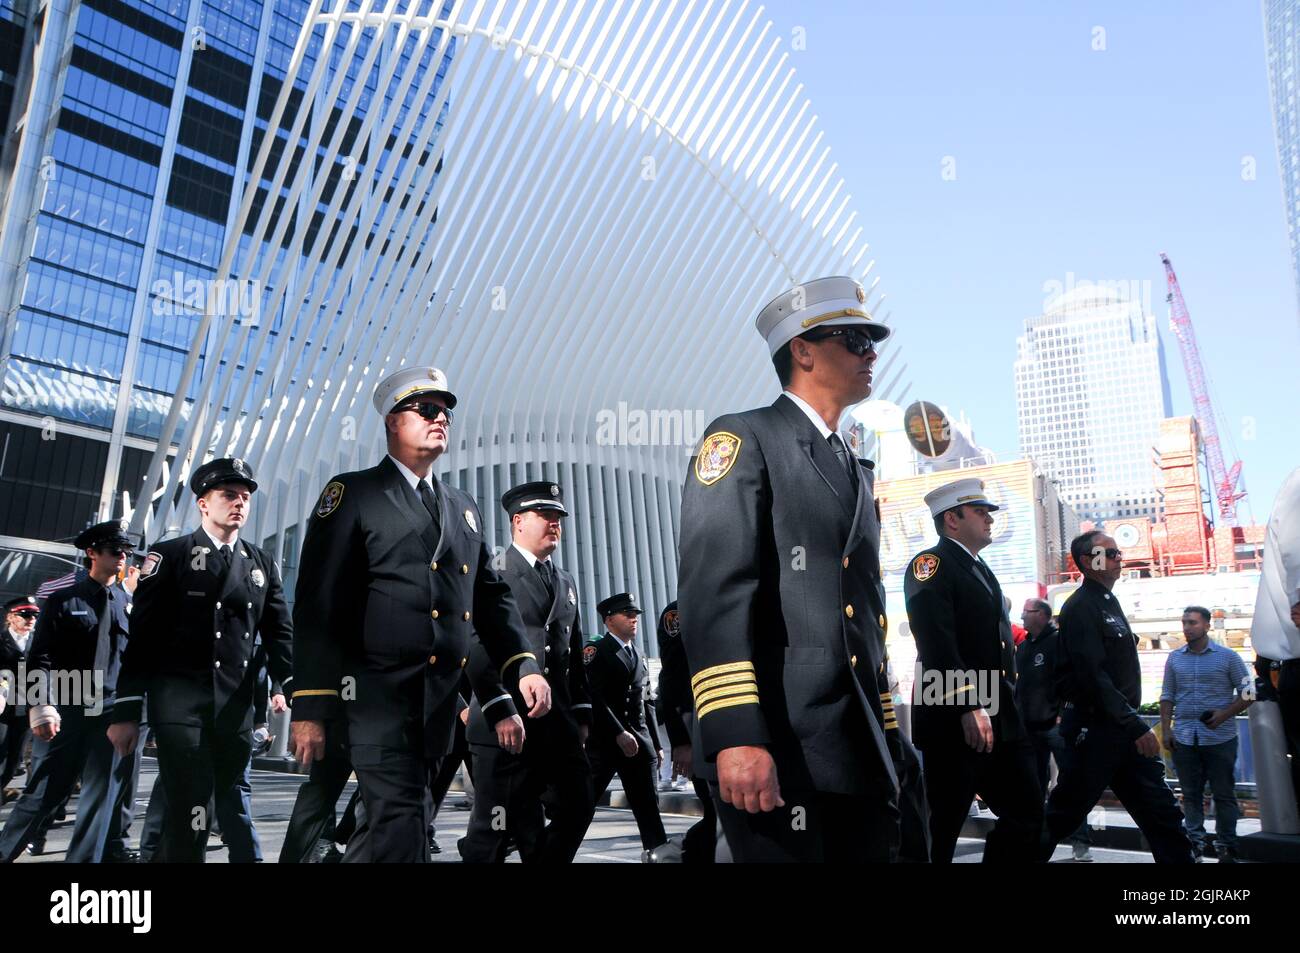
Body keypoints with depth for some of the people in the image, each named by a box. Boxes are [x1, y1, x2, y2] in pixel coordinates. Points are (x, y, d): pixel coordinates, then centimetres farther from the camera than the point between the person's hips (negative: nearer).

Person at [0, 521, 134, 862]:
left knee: (101, 795, 3)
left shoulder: (129, 603, 8)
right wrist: (41, 707, -13)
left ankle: (83, 859, 13)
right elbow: (40, 658, -2)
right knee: (44, 792, 3)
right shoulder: (63, 599, 2)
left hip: (110, 712, 2)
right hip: (64, 709, -2)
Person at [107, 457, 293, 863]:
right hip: (180, 702, -4)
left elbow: (279, 631, 9)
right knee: (191, 809, -10)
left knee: (232, 797, 13)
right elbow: (143, 634, -3)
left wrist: (289, 686, -6)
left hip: (236, 706, 4)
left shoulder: (263, 564, 13)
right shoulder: (171, 555, 1)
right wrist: (127, 711, -6)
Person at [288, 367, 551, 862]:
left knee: (385, 825, 16)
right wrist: (310, 707, -12)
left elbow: (491, 595, 16)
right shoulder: (353, 494, -1)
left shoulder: (462, 507, 19)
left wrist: (523, 666, 1)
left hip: (440, 702, 7)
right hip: (380, 692, -6)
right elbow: (318, 605, -7)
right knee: (400, 828, -12)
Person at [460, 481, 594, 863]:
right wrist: (501, 711, -19)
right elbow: (477, 648, -12)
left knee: (577, 807, 8)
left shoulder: (566, 583, 20)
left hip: (560, 724, 7)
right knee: (493, 830, 0)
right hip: (505, 724, -7)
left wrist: (582, 713, 11)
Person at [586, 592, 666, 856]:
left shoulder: (638, 657, 19)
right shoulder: (595, 651, -4)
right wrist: (619, 734, -22)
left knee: (648, 804, 5)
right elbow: (592, 697, -15)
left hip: (639, 739, 6)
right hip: (602, 740, -6)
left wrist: (655, 744, 16)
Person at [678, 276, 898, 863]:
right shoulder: (742, 439, -3)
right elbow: (714, 588, -16)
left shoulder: (857, 472, 22)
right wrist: (736, 735, -24)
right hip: (779, 746, -7)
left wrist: (883, 743, 19)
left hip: (859, 750, 8)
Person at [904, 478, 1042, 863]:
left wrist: (1009, 710, 18)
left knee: (1028, 813, 8)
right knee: (943, 828, -2)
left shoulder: (980, 570, 22)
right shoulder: (932, 563, -8)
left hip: (1000, 719, 9)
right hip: (956, 723, -9)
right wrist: (969, 706, -26)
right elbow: (937, 644, -20)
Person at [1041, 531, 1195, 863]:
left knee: (1161, 810, 8)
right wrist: (1135, 725, -22)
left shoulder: (1109, 601, 16)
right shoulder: (1081, 607, -13)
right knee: (1063, 813, 0)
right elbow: (1092, 675, -22)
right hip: (1094, 728, -9)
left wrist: (1135, 722, 16)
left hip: (1123, 729, 9)